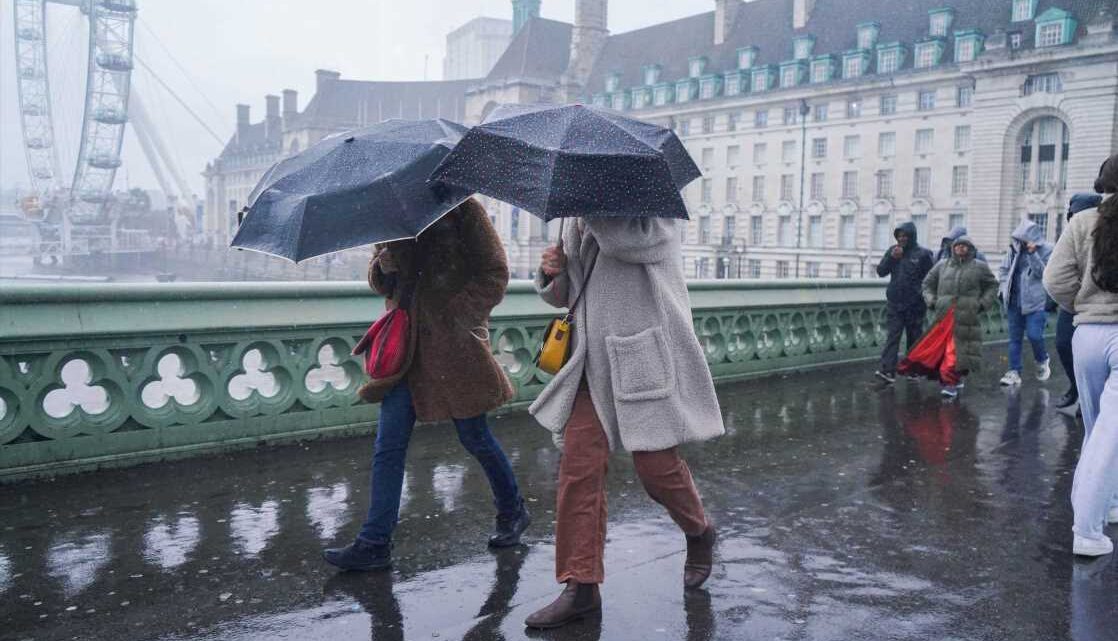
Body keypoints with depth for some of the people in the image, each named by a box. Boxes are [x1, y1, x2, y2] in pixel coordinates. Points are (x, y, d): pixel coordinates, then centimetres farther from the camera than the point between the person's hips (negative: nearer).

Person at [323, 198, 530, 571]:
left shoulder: (462, 209, -4)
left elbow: (495, 274, -5)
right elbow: (379, 282, 17)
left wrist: (455, 314, -14)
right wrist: (383, 266, -7)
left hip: (455, 342, -5)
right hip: (405, 344, 5)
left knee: (474, 436, 8)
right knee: (389, 445, 1)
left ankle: (512, 512, 31)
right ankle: (374, 544, 8)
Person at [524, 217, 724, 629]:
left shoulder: (657, 213, -3)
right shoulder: (579, 226, 16)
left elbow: (626, 239, -27)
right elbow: (563, 295, 21)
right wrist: (552, 274, -1)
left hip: (645, 361, -6)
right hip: (594, 361, 6)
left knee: (655, 464, -1)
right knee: (578, 467, -2)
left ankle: (699, 533, 32)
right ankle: (581, 586, 7)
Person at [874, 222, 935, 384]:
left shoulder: (923, 254, -3)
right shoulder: (892, 250, 8)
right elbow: (881, 271, 4)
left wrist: (925, 296, -9)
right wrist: (891, 258, -10)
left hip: (915, 305, -2)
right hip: (894, 303, 2)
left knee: (914, 337, 10)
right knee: (892, 336, -5)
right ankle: (887, 370, -12)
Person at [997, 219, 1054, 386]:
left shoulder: (1046, 250, -5)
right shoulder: (1014, 248, 7)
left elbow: (1043, 273, -14)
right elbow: (1004, 269, 14)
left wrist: (1032, 254, -20)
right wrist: (1004, 288, 2)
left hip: (1036, 302, -4)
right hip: (1014, 302, 4)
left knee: (1034, 335, -11)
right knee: (1015, 338, 6)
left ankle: (1042, 361, 19)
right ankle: (1014, 372, 11)